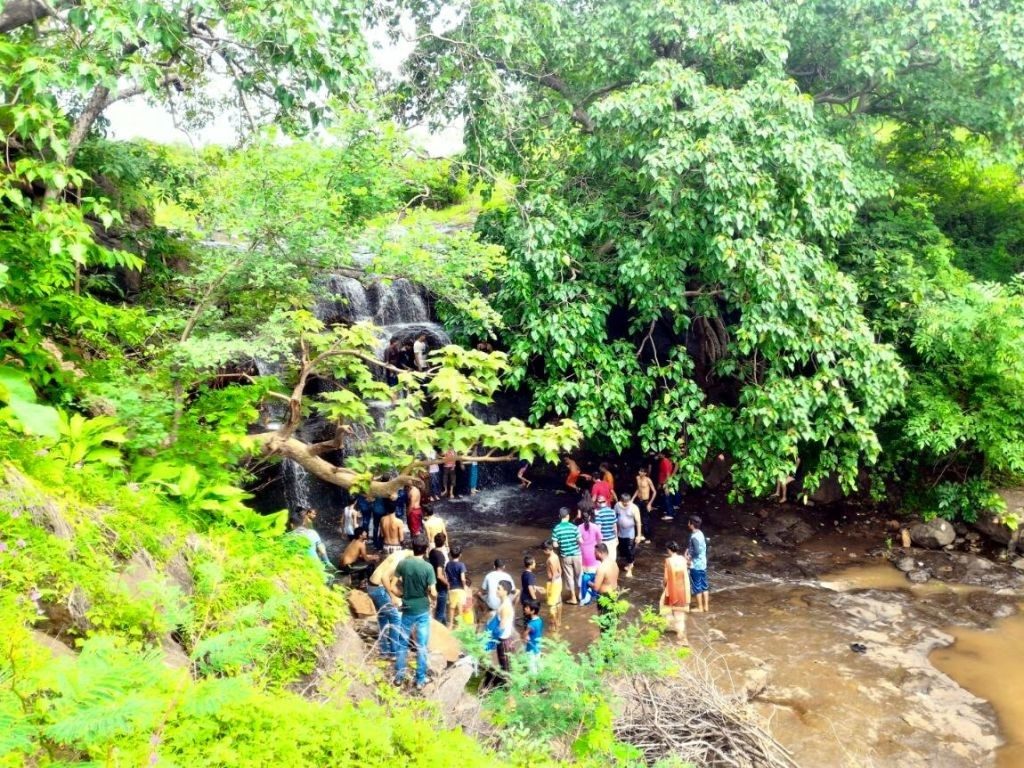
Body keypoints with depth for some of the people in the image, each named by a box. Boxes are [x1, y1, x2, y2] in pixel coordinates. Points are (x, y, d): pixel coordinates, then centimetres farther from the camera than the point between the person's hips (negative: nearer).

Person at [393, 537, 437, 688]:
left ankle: (399, 676, 23)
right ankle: (420, 679, 15)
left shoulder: (403, 564, -7)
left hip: (407, 609, 2)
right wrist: (434, 594, 6)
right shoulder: (428, 567, -16)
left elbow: (394, 585, -2)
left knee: (402, 643, 16)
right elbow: (433, 592, -16)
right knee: (421, 646, 8)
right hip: (423, 611, -2)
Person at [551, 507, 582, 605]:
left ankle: (573, 598, 19)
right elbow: (580, 541, -12)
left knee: (569, 577, 12)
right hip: (576, 555, -1)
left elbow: (555, 545, -10)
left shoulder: (556, 529, -10)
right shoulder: (574, 527, -13)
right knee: (579, 575, 16)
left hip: (565, 556, 1)